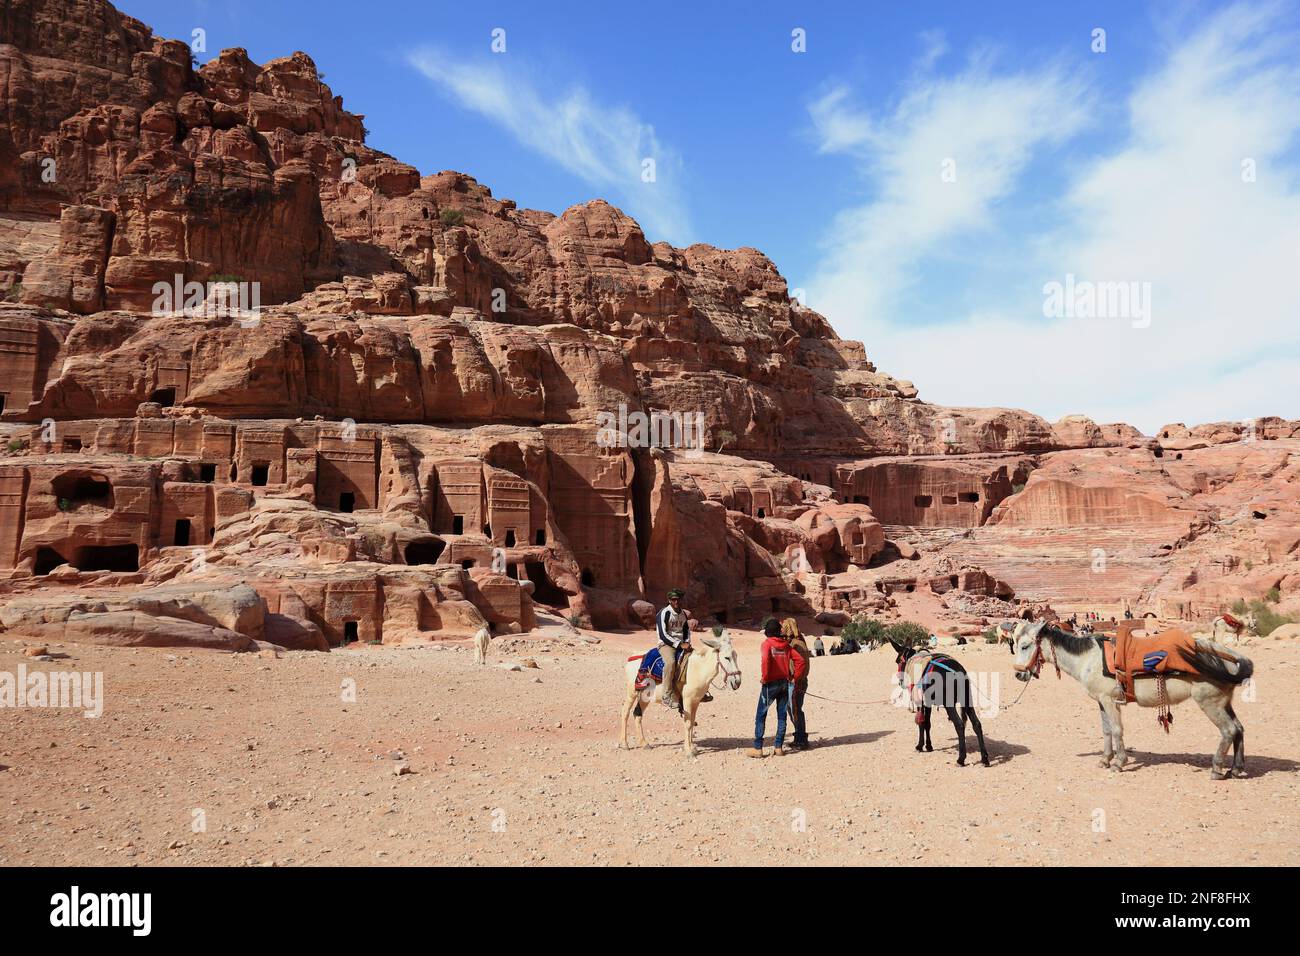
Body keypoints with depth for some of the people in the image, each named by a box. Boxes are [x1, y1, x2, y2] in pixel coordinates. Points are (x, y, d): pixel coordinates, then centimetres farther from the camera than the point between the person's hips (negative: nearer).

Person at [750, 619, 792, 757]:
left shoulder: (767, 643, -10)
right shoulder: (786, 644, 5)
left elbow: (765, 660, -26)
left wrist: (764, 678, -15)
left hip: (770, 683, -5)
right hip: (784, 683, 5)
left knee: (761, 716, 3)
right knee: (781, 716, 11)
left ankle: (758, 748, 2)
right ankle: (779, 748, 11)